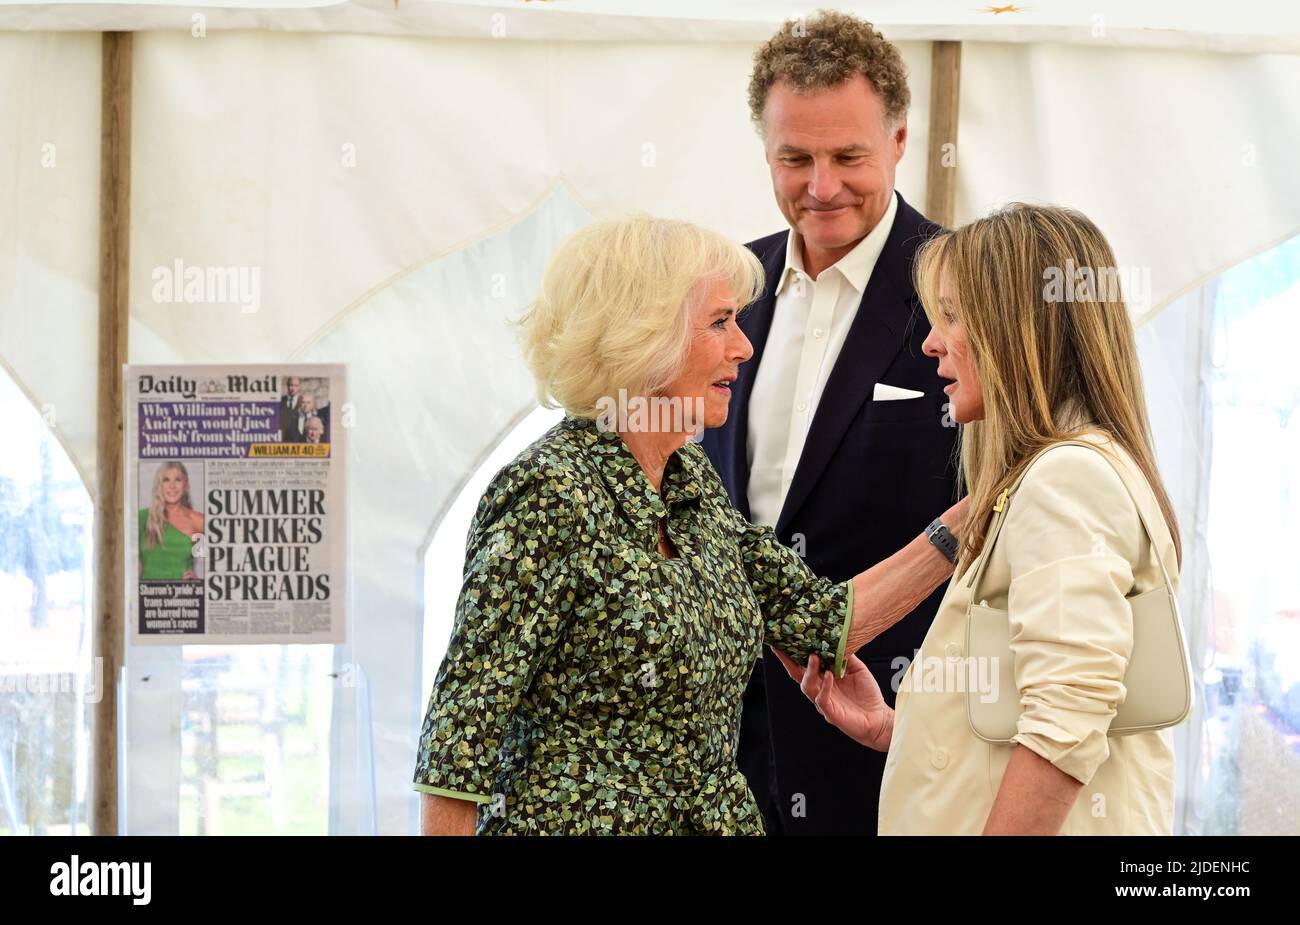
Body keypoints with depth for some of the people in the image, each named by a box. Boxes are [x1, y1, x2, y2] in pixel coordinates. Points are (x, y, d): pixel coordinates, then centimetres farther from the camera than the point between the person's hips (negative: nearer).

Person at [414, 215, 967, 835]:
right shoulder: (552, 498, -19)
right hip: (575, 820, -8)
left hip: (720, 817, 8)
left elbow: (820, 620, 8)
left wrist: (963, 524, 5)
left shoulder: (692, 482, 7)